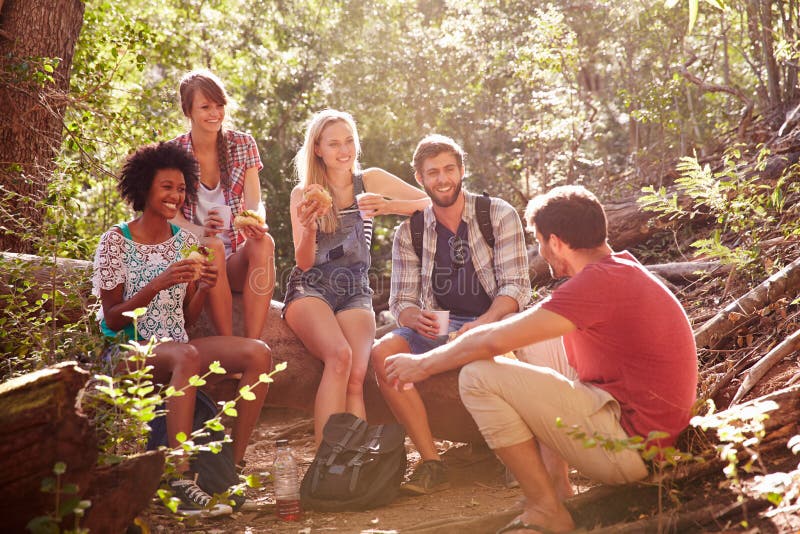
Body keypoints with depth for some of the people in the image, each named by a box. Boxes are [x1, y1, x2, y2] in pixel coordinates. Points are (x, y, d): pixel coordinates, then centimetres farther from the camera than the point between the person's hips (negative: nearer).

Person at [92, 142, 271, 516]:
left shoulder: (185, 242, 11)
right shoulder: (116, 242, -4)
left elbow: (186, 318, 12)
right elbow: (113, 321, -7)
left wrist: (203, 289, -9)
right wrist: (159, 284, -20)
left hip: (175, 344, 5)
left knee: (258, 353, -18)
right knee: (187, 356, -38)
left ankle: (235, 464, -16)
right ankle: (181, 481, -39)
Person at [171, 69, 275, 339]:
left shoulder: (243, 144, 4)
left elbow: (255, 203, -5)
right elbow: (171, 214, -6)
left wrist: (256, 221, -31)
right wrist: (201, 231, -30)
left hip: (237, 258, 2)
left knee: (264, 243, -32)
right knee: (213, 245, -36)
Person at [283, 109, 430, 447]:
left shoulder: (370, 181, 7)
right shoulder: (303, 194, 5)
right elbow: (304, 263, 0)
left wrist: (389, 206, -18)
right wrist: (309, 228, -22)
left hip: (355, 292, 2)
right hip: (309, 289, -2)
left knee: (357, 376, -25)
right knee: (340, 355, -32)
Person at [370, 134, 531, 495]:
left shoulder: (499, 215, 0)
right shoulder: (408, 234, 7)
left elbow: (516, 286, -7)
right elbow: (401, 300, 5)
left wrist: (483, 324, -28)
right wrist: (414, 318, -21)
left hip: (495, 321, -3)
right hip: (437, 327, 3)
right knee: (382, 353, -25)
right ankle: (432, 464, -22)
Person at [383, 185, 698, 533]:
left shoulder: (600, 281, -20)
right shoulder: (621, 266, 10)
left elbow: (494, 342, -18)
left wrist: (424, 364, -4)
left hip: (631, 448, -10)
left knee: (478, 376, -13)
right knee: (536, 343, 21)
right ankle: (556, 482, 15)